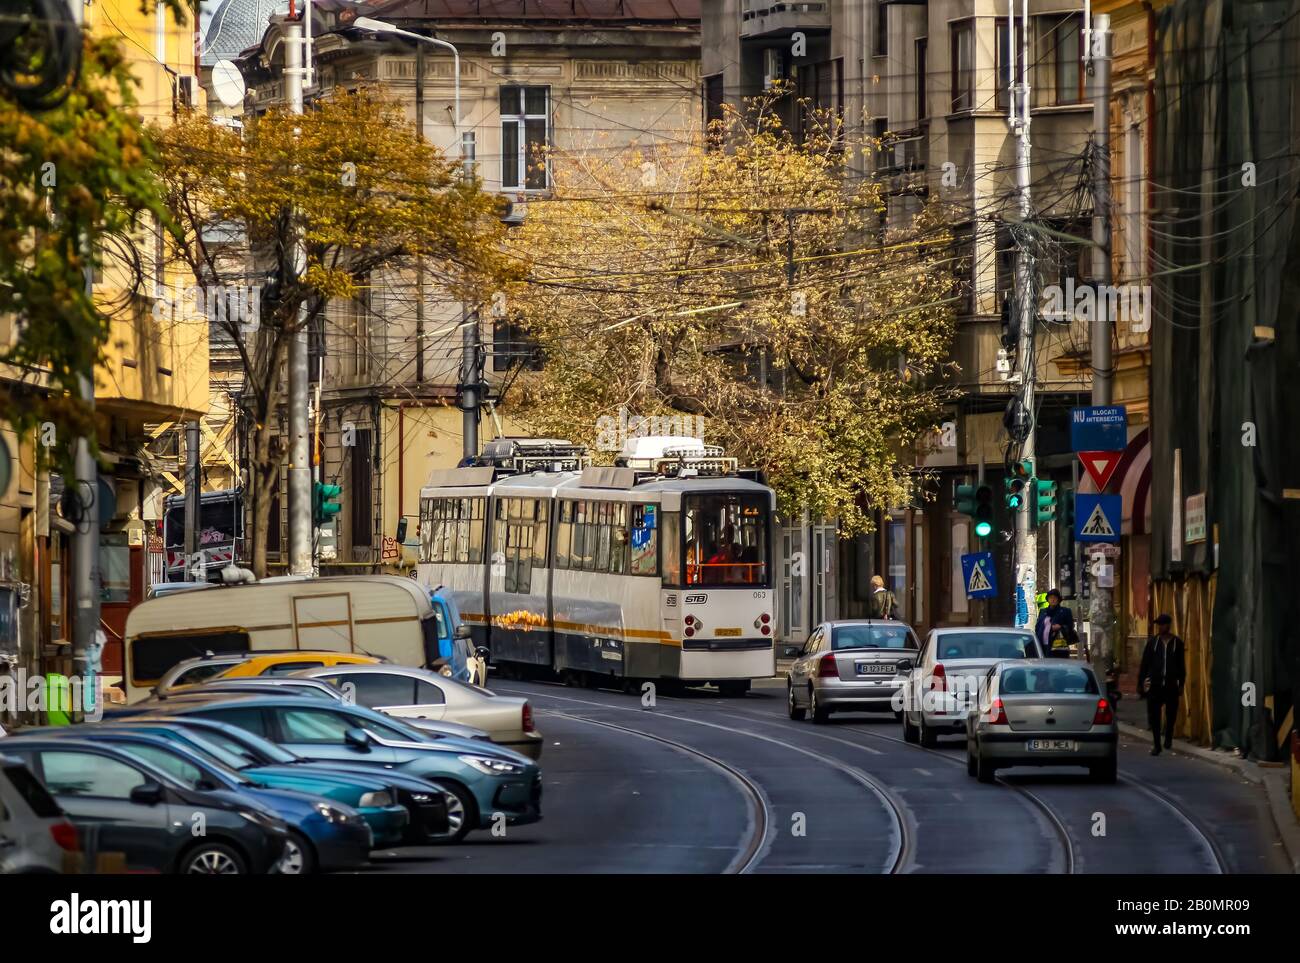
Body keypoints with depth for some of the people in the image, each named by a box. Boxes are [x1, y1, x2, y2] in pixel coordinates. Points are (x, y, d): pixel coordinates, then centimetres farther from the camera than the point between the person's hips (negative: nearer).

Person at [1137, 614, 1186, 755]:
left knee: (1171, 715, 6)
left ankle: (1168, 738, 32)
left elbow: (1182, 666, 8)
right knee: (1153, 716, -3)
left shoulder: (1177, 643, 4)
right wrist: (1140, 684, 1)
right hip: (1154, 684, 0)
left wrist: (1181, 684, 3)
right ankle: (1156, 744, 7)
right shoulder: (1152, 642, 4)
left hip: (1171, 685, 0)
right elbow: (1144, 664, 5)